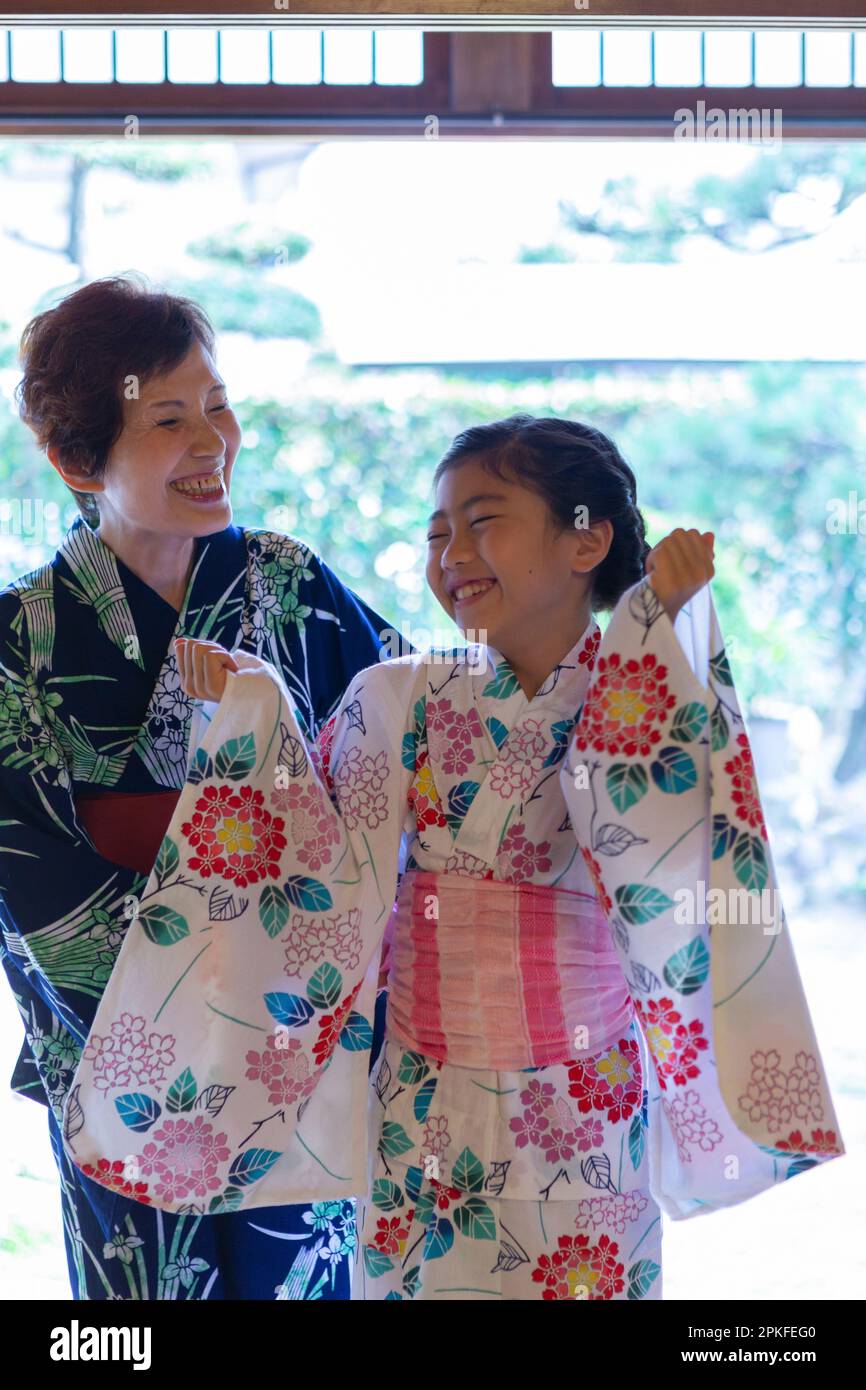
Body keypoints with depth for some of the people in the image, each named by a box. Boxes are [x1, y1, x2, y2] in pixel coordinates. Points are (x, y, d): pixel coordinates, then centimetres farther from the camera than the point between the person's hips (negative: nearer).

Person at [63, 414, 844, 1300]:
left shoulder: (657, 703, -7)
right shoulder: (400, 700, -2)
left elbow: (656, 856, -26)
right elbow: (328, 883, -7)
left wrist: (651, 627, -24)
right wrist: (252, 710, -14)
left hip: (583, 1127, -2)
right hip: (420, 1122, 2)